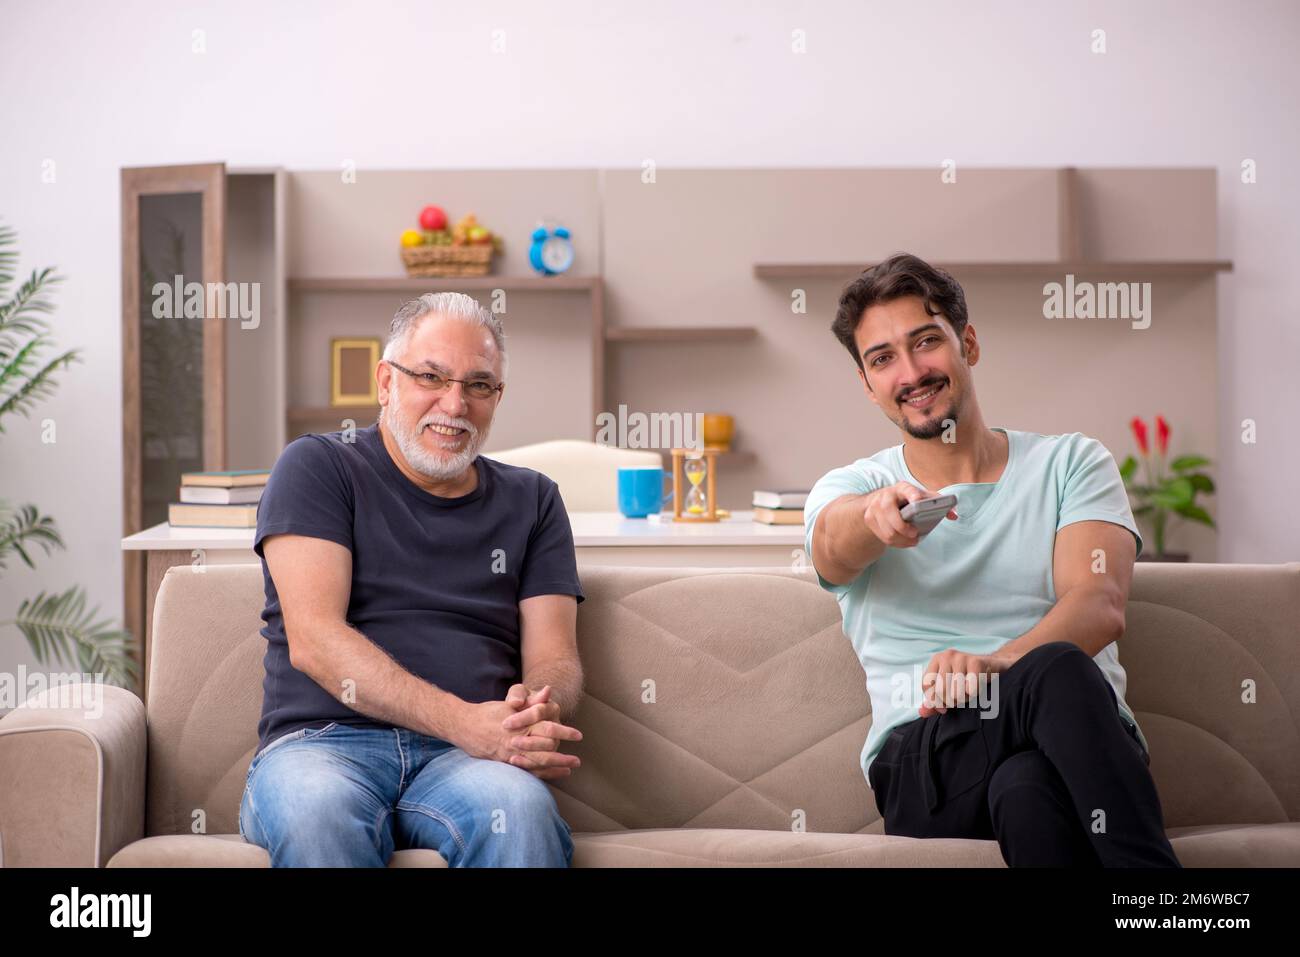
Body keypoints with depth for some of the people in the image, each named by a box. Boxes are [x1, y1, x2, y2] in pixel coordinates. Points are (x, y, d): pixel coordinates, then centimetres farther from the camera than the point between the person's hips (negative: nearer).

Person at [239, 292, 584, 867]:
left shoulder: (531, 501, 20)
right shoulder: (317, 468, 8)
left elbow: (554, 656, 12)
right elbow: (313, 640, -5)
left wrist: (537, 719, -15)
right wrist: (463, 722, -18)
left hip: (467, 756, 2)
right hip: (322, 741, -2)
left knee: (520, 808, -35)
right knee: (316, 810, -38)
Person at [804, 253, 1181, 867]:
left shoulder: (1071, 464, 15)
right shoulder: (845, 492, 15)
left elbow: (1100, 605, -4)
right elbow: (834, 545, -13)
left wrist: (994, 664, -26)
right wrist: (877, 514, -39)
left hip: (1077, 747, 0)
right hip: (923, 763, 0)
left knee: (1026, 786, -40)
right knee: (1056, 671, -36)